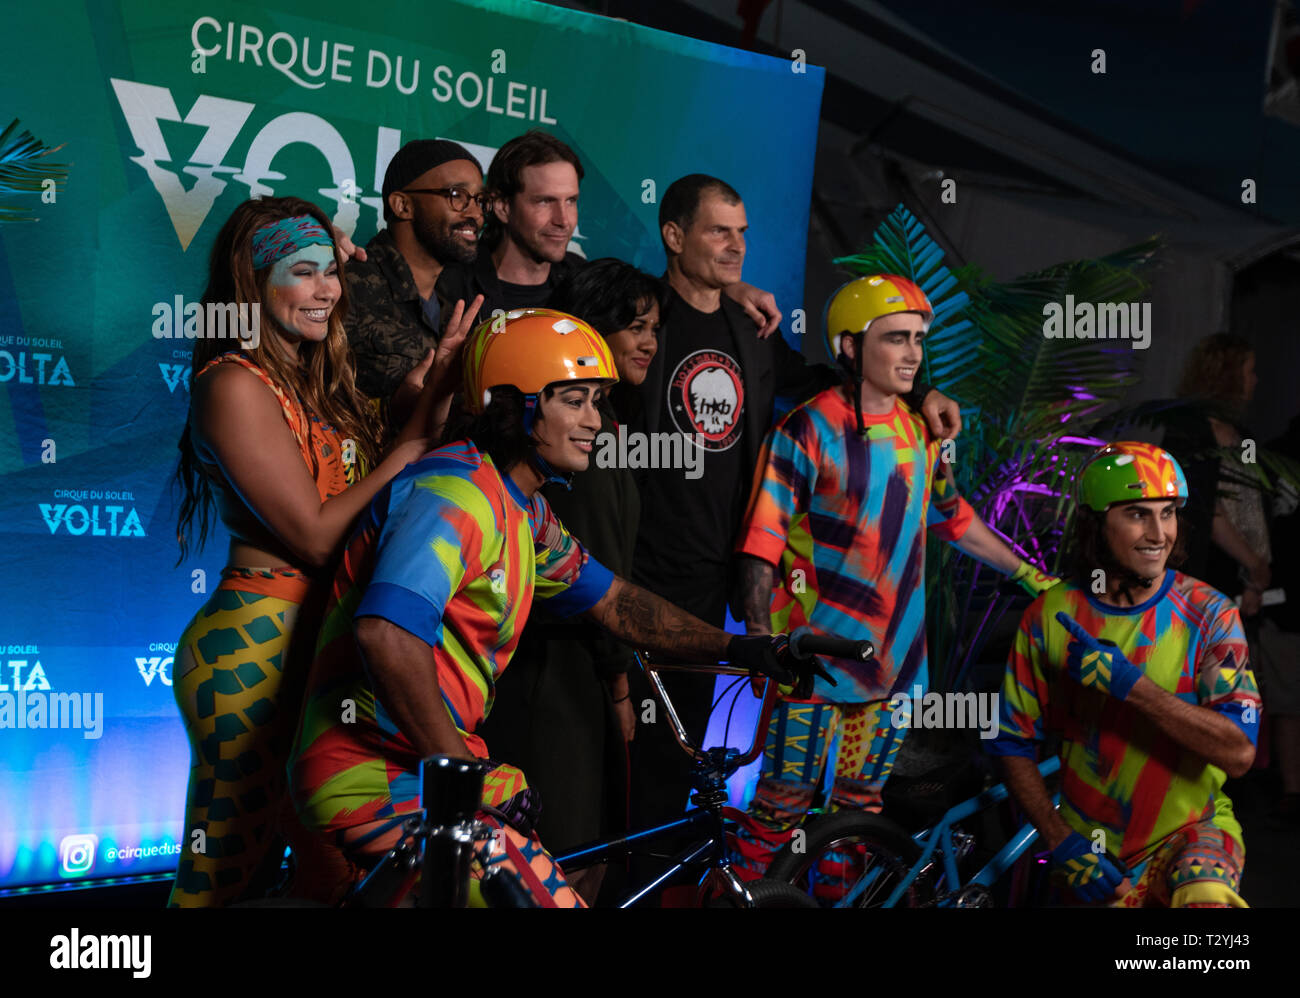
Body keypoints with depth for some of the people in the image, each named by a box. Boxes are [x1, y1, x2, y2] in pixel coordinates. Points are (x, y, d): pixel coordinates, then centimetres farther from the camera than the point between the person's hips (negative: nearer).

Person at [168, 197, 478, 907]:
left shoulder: (319, 381, 17)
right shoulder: (235, 385, -11)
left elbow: (366, 504, 7)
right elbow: (315, 536, -17)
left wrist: (437, 390, 0)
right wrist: (418, 434, -16)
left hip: (317, 637, 9)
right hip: (255, 642, -9)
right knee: (229, 874, -4)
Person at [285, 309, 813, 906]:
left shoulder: (522, 511, 14)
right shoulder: (458, 491, -18)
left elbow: (613, 602, 25)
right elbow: (387, 633, -31)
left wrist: (741, 650, 17)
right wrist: (463, 776, -25)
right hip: (379, 783, -10)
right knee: (547, 897, -15)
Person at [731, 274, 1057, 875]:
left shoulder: (918, 432, 9)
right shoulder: (807, 431, -10)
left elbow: (953, 518, 21)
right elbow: (762, 542, -11)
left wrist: (1031, 577, 23)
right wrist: (761, 638, -17)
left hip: (892, 654, 6)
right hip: (814, 653, -6)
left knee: (862, 799, 12)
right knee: (785, 799, -3)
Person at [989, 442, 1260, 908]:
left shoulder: (1208, 614, -9)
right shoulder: (1050, 617, -4)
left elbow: (1238, 751, -19)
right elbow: (1014, 743, 3)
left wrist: (1128, 684, -27)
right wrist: (1061, 841, -9)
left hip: (1192, 828, -3)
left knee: (1206, 899, -32)